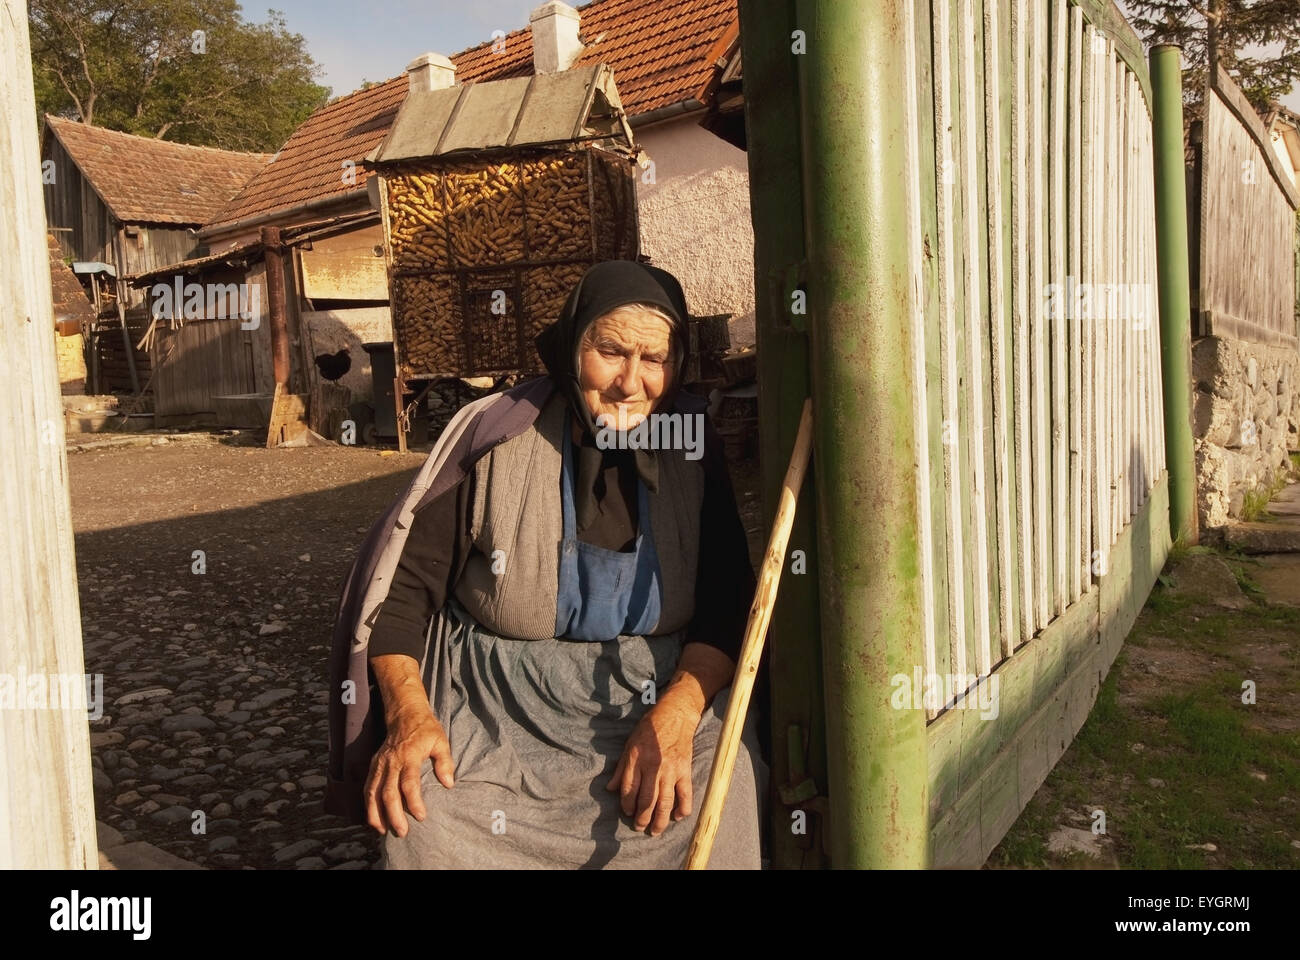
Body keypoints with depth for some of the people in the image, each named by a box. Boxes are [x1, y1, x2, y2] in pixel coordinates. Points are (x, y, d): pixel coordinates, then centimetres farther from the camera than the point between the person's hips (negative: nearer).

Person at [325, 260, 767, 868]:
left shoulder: (692, 450, 2)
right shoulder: (495, 438, -4)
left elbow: (730, 603, -2)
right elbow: (404, 581, -3)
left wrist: (676, 715, -19)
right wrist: (409, 712, -18)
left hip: (660, 694, 2)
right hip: (498, 710, -1)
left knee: (720, 790, -25)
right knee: (425, 822, -26)